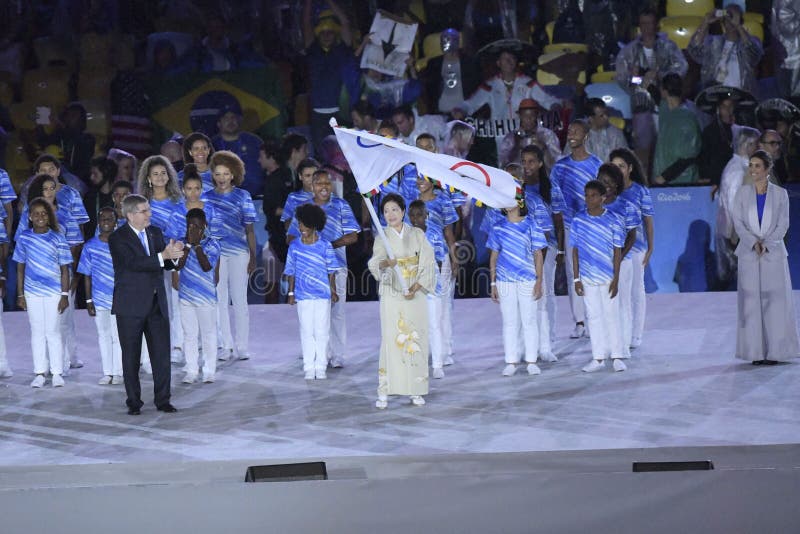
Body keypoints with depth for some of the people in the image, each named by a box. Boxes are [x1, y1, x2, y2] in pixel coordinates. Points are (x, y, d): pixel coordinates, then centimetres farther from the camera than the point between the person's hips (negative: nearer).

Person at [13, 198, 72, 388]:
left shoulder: (57, 239, -2)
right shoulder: (24, 238, 2)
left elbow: (65, 269, 0)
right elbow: (20, 268, 7)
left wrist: (65, 295, -4)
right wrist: (20, 294, 4)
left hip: (54, 292, -2)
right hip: (32, 292, 2)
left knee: (53, 332, 1)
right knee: (37, 332, 6)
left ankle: (57, 373, 7)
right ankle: (39, 373, 10)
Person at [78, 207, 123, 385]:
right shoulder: (91, 246, 1)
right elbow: (87, 275, 5)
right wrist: (89, 300, 2)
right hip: (99, 298, 2)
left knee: (118, 335, 2)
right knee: (103, 335, 8)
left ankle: (118, 372, 10)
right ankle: (107, 373, 15)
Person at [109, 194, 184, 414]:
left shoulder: (155, 232, 10)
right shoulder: (118, 238, -10)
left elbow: (166, 264, 9)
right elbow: (134, 263, -24)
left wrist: (174, 254, -14)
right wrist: (163, 256, -31)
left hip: (157, 303, 5)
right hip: (131, 306, -5)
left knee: (162, 353, 3)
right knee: (131, 356, 4)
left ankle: (162, 400, 10)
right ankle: (133, 402, 12)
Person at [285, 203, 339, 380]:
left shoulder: (325, 246, -2)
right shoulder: (294, 246, 2)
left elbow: (331, 271, 5)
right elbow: (291, 272, 8)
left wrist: (333, 291, 4)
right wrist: (291, 293, 6)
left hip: (322, 294, -1)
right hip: (303, 296, 1)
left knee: (322, 331, 2)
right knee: (307, 331, 3)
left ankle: (321, 367, 9)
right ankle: (309, 368, 7)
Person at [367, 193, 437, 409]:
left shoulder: (417, 235, 6)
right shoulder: (382, 238, 2)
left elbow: (428, 264, 2)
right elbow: (375, 262, -16)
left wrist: (415, 288, -11)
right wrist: (385, 263, -39)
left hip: (415, 294, 2)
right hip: (392, 295, -2)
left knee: (416, 340, 1)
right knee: (390, 341, -7)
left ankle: (416, 390, 9)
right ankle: (384, 393, -8)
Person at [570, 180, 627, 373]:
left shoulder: (612, 220, -4)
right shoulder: (578, 220, 1)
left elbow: (617, 251, -3)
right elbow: (575, 250, 5)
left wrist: (616, 279, -8)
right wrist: (576, 278, 2)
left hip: (608, 277, -2)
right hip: (588, 277, 2)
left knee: (612, 315, 3)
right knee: (594, 316, 6)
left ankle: (617, 356, 9)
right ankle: (598, 358, 11)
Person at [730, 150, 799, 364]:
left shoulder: (780, 194, 3)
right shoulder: (742, 194, 6)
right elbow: (738, 223, 1)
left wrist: (766, 243, -13)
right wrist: (754, 243, -14)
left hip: (773, 253, -1)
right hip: (749, 254, 1)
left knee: (775, 301, -3)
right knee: (751, 302, -2)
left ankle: (774, 351, 1)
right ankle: (756, 352, 1)